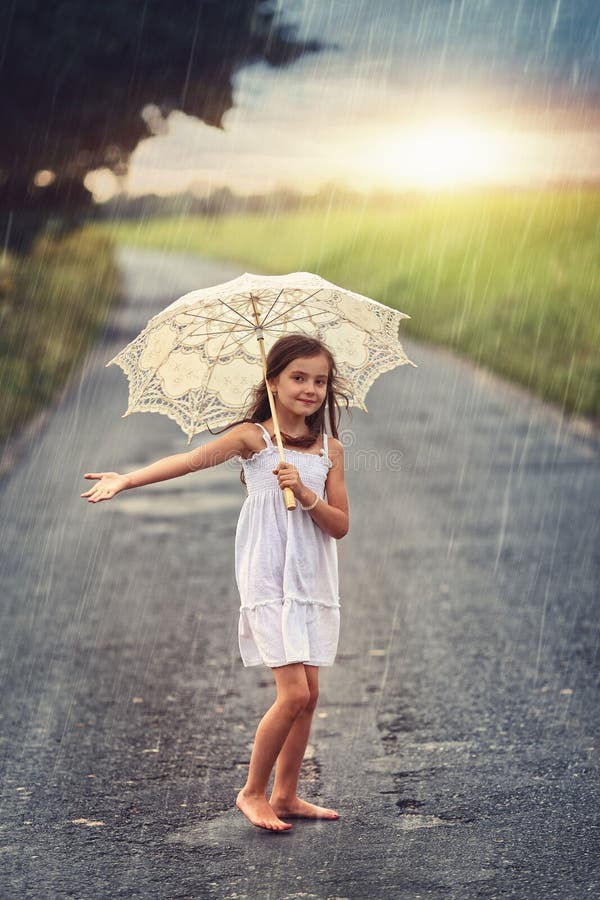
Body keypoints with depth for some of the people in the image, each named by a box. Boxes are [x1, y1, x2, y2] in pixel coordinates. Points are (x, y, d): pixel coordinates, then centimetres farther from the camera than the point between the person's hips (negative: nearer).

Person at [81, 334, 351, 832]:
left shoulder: (330, 449, 7)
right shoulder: (252, 435, -5)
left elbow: (340, 525, 3)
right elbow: (191, 460, -20)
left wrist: (306, 494, -16)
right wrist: (127, 479, -34)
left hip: (313, 580, 5)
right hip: (268, 579, -5)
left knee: (309, 693, 7)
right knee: (293, 693, -11)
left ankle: (285, 795, 22)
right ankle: (253, 792, 7)